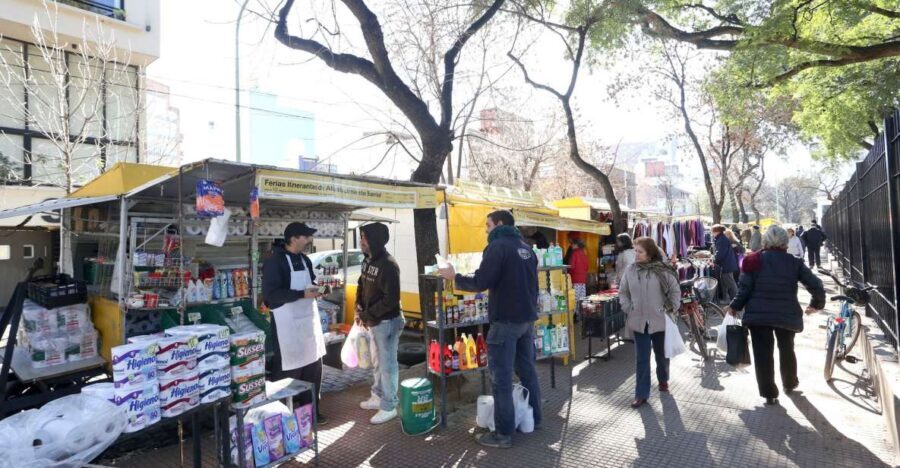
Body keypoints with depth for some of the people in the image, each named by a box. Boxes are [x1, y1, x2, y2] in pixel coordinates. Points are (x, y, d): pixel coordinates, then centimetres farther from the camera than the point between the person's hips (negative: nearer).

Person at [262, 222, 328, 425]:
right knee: (288, 371, 1)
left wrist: (316, 289, 1)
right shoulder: (274, 261, -15)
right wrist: (302, 294, -24)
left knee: (313, 368, 14)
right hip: (287, 323, -8)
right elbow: (271, 294, -23)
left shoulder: (304, 259, 10)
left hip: (308, 319, 8)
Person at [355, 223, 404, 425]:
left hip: (387, 322, -9)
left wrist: (368, 315, -18)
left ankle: (389, 406, 14)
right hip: (374, 321, 9)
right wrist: (360, 309, 2)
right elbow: (362, 287, 17)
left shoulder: (388, 265, -21)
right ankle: (378, 396, 38)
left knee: (388, 364, 2)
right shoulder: (367, 261, 7)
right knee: (378, 361, 22)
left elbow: (391, 299, -24)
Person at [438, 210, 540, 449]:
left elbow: (481, 283, -20)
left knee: (501, 378, -2)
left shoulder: (497, 246, -13)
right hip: (528, 318, 9)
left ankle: (504, 434, 3)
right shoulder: (526, 248, 13)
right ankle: (534, 418, 31)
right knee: (527, 370, 19)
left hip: (506, 320, -9)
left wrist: (455, 277, -6)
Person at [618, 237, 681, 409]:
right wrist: (628, 310, -1)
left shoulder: (662, 270, -11)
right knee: (641, 358, 3)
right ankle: (641, 394, 10)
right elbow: (623, 292, 7)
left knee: (661, 354, 19)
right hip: (639, 321, 1)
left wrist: (670, 309, -4)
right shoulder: (630, 270, -4)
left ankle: (663, 380, 46)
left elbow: (675, 291, 0)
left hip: (659, 321, -1)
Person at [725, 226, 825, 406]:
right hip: (787, 315, 3)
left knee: (763, 353, 4)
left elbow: (745, 288, -9)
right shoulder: (794, 262, 0)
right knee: (787, 350, 24)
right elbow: (816, 285, -2)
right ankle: (789, 384, 42)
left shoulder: (754, 260, -5)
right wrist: (816, 303, 15)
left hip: (758, 314, -3)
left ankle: (769, 393, 7)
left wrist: (734, 306, 3)